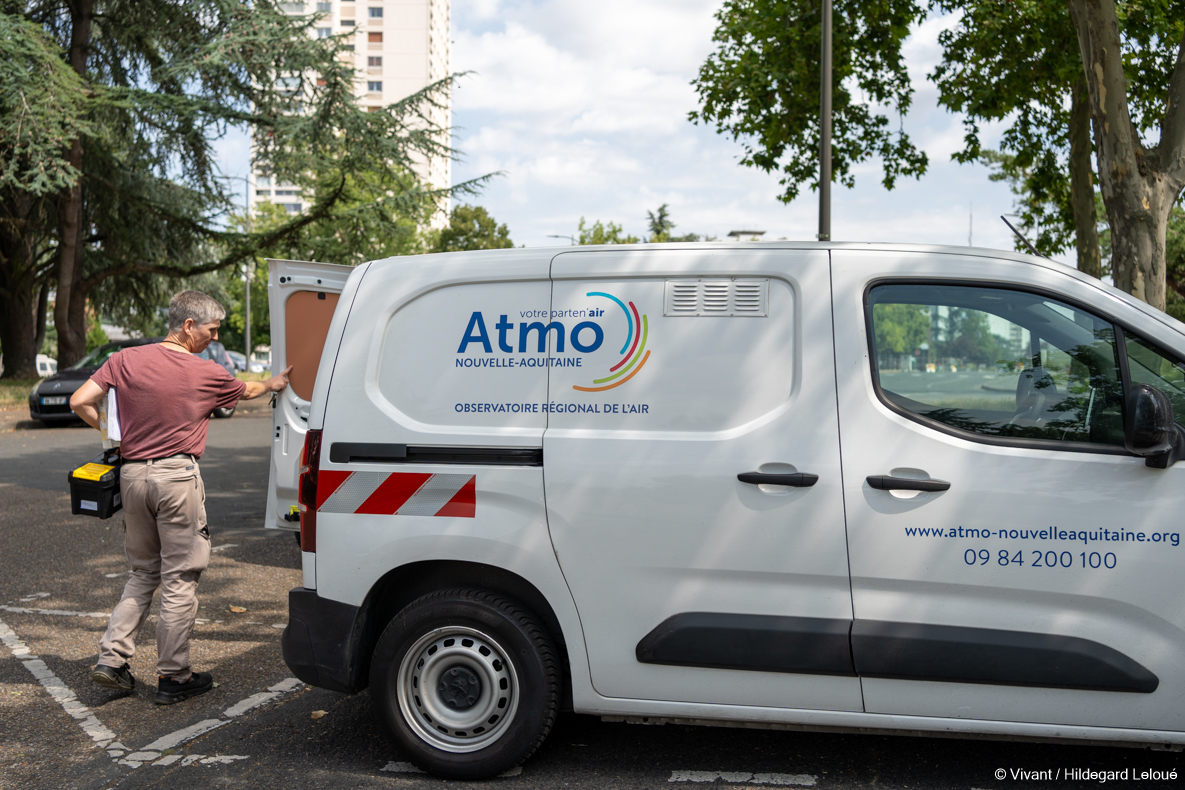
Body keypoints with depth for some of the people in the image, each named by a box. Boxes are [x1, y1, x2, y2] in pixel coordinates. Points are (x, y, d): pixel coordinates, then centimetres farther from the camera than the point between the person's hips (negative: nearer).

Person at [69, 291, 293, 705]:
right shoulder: (207, 374, -4)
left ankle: (112, 658, 14)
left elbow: (80, 402, -2)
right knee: (180, 579, 4)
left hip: (132, 474, 5)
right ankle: (173, 677, 10)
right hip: (176, 475, -5)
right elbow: (246, 390, 16)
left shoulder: (127, 360, 3)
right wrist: (272, 383, 37)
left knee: (144, 572, 20)